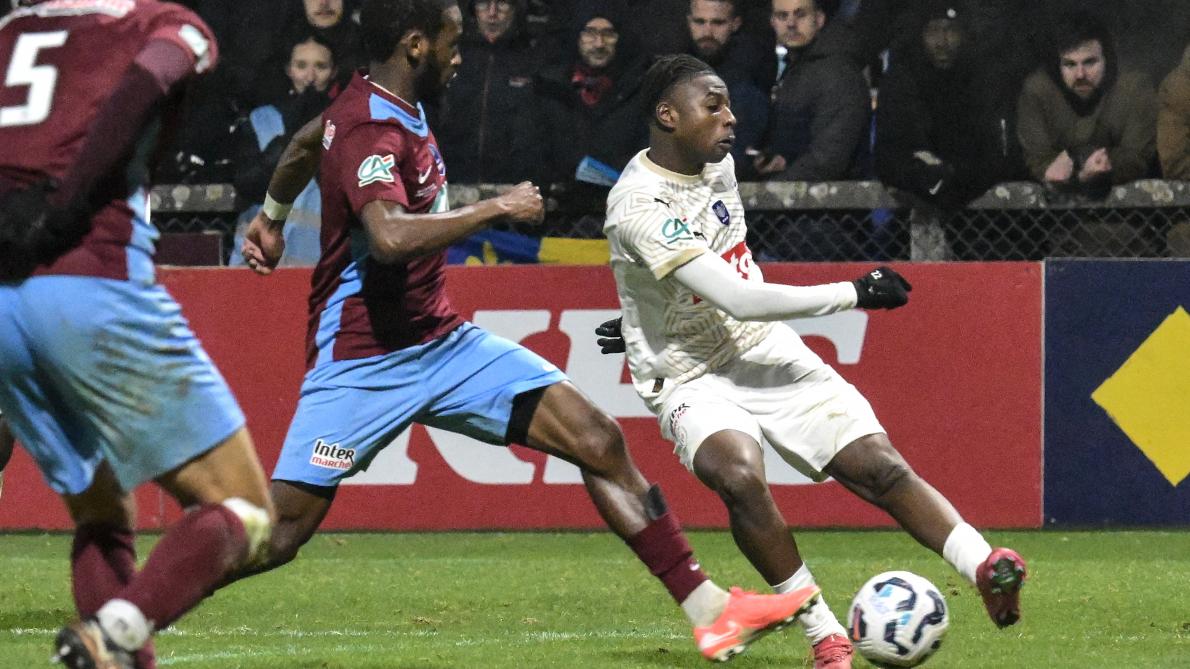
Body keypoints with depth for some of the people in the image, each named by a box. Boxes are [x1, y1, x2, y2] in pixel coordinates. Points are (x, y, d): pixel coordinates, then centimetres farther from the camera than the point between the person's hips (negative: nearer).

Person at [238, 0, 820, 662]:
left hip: (443, 342, 9)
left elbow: (306, 143, 29)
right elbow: (390, 236, -39)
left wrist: (271, 217, 47)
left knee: (598, 440, -2)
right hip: (363, 361, -9)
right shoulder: (369, 129, -20)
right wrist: (497, 208, -27)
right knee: (277, 536, -13)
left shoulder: (390, 105, 8)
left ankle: (710, 611, -1)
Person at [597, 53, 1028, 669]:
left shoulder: (718, 164, 3)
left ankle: (986, 568, -27)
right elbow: (737, 299, -27)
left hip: (768, 353, 7)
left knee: (877, 463, -13)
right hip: (692, 379, -7)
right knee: (740, 476, -34)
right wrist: (855, 293, -24)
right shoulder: (639, 207, -22)